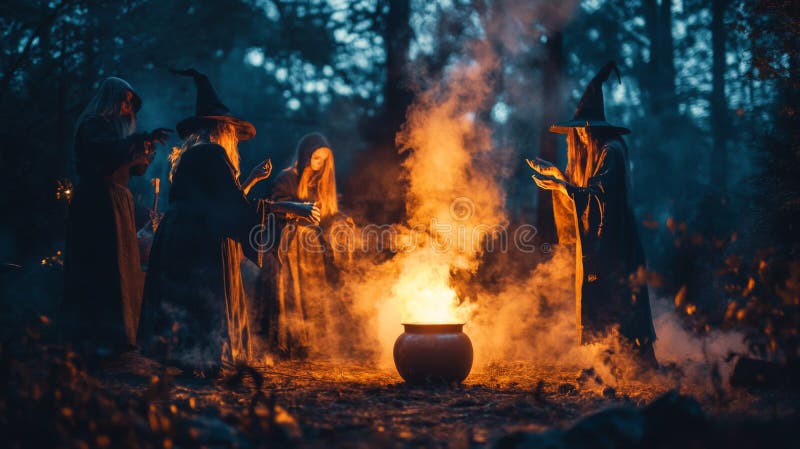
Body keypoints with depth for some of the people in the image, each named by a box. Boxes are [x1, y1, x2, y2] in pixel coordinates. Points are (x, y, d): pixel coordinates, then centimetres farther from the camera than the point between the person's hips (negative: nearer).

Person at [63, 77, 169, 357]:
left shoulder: (116, 127, 22)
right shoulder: (93, 124, -4)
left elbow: (136, 168, 18)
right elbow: (105, 149, -25)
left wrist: (145, 146, 1)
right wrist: (141, 139, -31)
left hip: (119, 205, 9)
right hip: (97, 203, -9)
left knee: (118, 268, 6)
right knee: (101, 268, -11)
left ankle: (115, 333, 8)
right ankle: (97, 336, -11)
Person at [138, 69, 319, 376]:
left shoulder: (190, 155, 19)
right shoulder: (212, 153, -11)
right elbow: (234, 206, -18)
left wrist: (252, 179, 33)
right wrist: (289, 207, -15)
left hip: (178, 242, 10)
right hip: (203, 247, -10)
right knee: (209, 305, -8)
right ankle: (201, 362, -9)